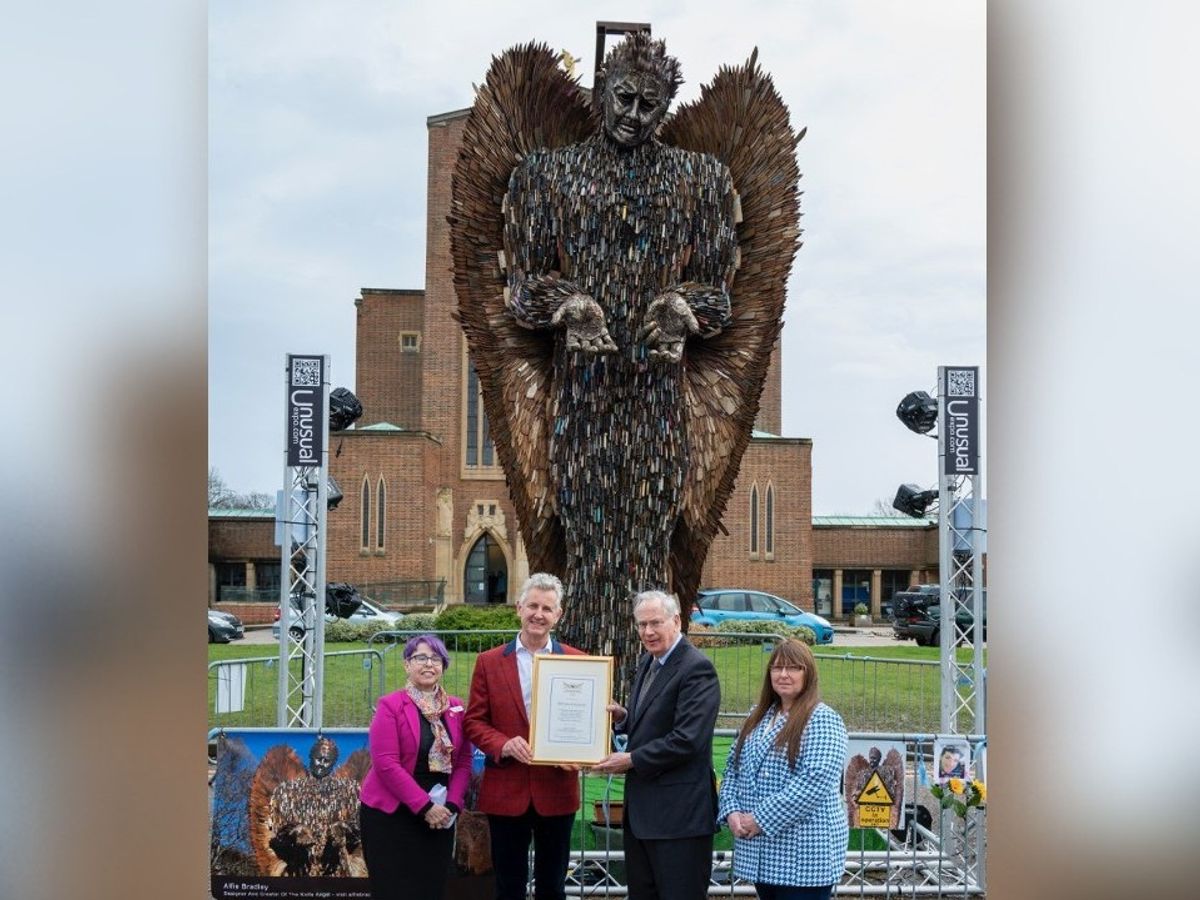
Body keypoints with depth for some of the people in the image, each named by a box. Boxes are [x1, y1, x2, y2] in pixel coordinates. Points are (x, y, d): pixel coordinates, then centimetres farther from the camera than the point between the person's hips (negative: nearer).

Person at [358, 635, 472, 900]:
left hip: (439, 816, 5)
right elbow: (386, 763, -15)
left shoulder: (456, 708, 8)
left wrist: (451, 805, -9)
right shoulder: (390, 706, -7)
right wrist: (424, 806, -17)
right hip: (390, 815, -4)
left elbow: (463, 762, 6)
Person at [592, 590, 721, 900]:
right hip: (641, 806, 9)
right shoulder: (647, 662, 13)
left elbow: (687, 740, -22)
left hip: (679, 812, -9)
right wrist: (623, 717, 2)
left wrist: (631, 760, -16)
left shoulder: (696, 668, -16)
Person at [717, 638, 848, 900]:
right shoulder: (758, 717, 14)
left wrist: (762, 819, -19)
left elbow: (816, 781, -20)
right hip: (761, 851, 7)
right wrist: (731, 811, -4)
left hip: (803, 853, -7)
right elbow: (733, 767, 15)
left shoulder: (822, 720, -10)